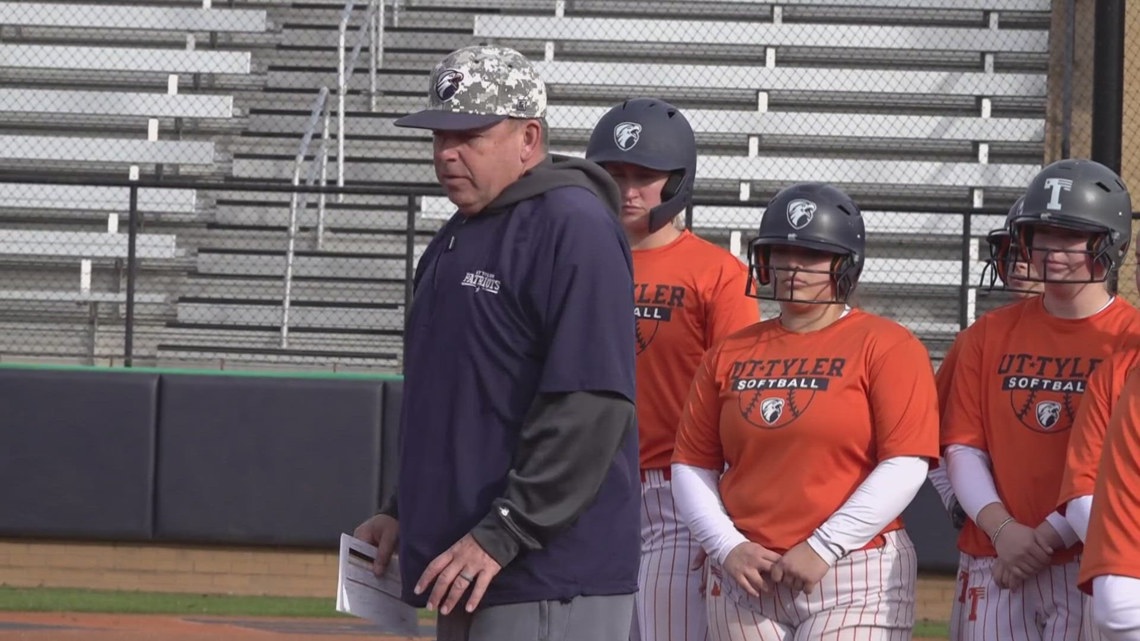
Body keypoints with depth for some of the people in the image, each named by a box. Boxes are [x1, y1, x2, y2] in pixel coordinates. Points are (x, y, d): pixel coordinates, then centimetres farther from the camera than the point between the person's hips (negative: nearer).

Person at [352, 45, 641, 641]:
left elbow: (590, 408, -20)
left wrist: (503, 534, -22)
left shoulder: (574, 228, -12)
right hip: (466, 573, 10)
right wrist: (405, 511, 17)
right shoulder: (457, 235, 18)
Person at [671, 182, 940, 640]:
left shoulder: (886, 346, -1)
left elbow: (906, 465, -10)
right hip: (746, 580, 5)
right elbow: (692, 467, 13)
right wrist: (728, 547, -3)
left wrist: (823, 548, -14)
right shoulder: (730, 354, 14)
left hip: (854, 579, -5)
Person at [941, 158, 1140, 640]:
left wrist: (1048, 537, -14)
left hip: (1090, 565, -4)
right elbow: (962, 447, 7)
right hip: (994, 565, 4)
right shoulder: (990, 334, 12)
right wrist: (1002, 529, -9)